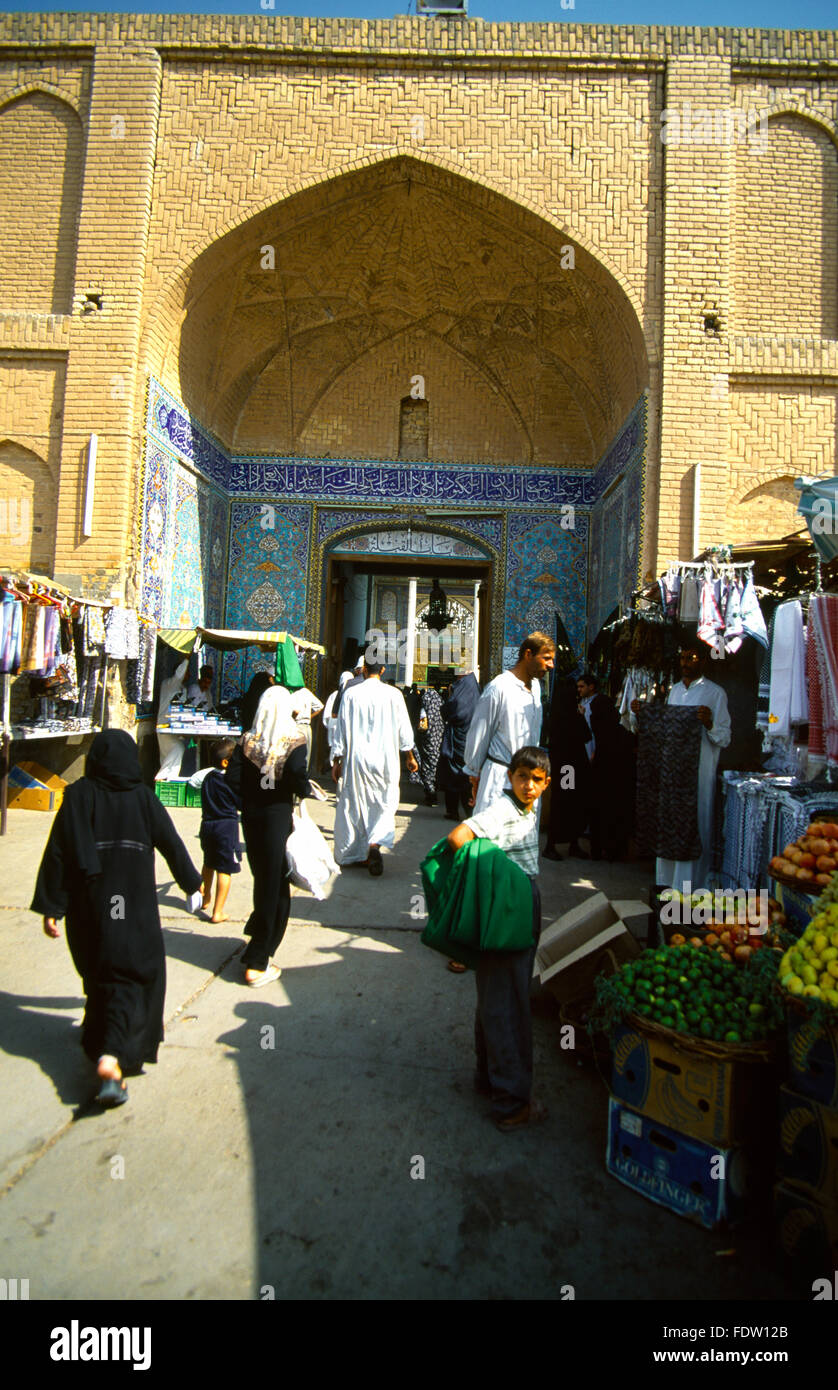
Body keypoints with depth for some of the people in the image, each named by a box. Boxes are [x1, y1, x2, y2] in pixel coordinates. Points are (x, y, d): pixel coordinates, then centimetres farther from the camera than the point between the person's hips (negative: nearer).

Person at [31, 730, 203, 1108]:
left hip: (89, 908, 2)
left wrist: (50, 906, 0)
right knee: (130, 976, 3)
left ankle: (102, 1046, 32)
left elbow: (58, 852, -6)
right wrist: (192, 883, 18)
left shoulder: (78, 796, -4)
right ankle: (112, 1057, -16)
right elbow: (171, 844, 4)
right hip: (135, 907, -2)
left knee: (98, 975, 19)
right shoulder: (143, 797, -4)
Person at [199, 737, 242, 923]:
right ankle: (218, 912, -2)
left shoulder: (208, 777, 6)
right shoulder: (230, 780, -16)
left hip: (207, 824, 8)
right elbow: (242, 804, -10)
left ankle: (206, 898, 46)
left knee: (209, 865, 27)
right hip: (226, 826, -8)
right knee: (225, 870, -2)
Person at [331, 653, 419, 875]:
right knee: (385, 806, 8)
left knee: (355, 805, 11)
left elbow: (341, 729, 0)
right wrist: (410, 756, 15)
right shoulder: (393, 694, -4)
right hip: (385, 758, 0)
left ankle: (358, 854, 20)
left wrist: (336, 761, 8)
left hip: (356, 759, 1)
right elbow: (404, 729, 2)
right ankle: (376, 844, -15)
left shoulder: (351, 694, -4)